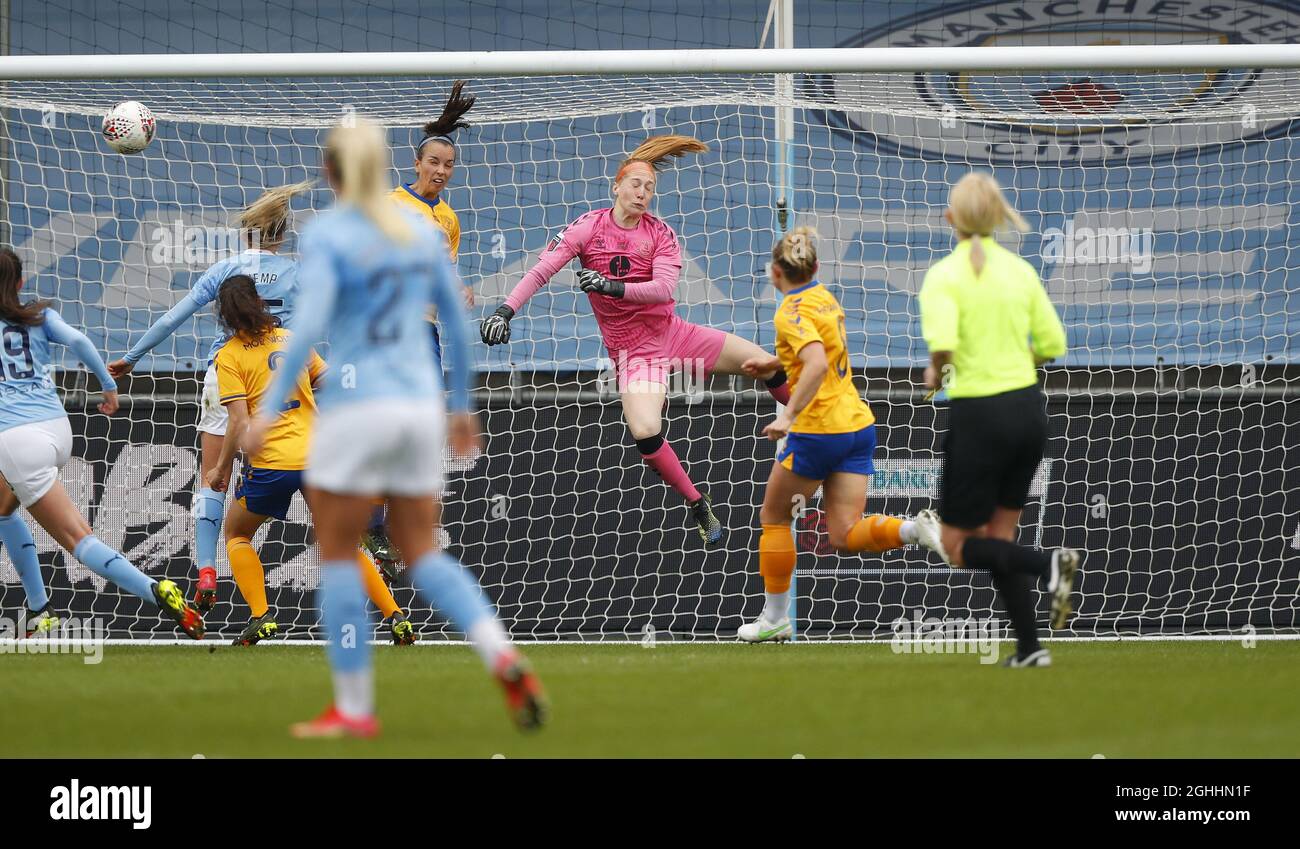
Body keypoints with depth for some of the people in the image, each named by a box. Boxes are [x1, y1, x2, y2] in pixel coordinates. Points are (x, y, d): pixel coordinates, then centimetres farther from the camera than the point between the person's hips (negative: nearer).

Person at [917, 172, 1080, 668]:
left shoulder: (944, 275, -12)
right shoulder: (1020, 270, 3)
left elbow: (942, 343, -26)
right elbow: (1052, 345, 5)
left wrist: (936, 374, -5)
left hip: (978, 414, -6)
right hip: (1028, 408, 6)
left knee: (958, 546, 7)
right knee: (999, 537, 17)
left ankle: (1048, 565, -16)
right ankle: (1029, 648, 10)